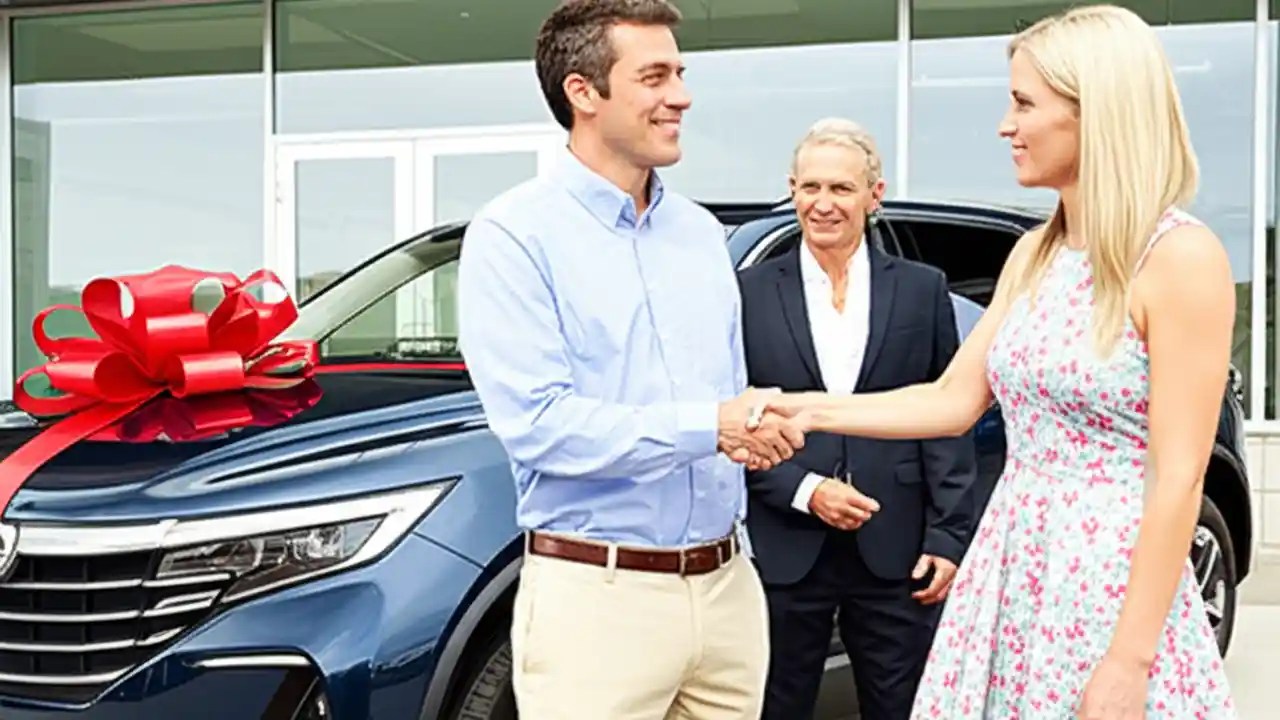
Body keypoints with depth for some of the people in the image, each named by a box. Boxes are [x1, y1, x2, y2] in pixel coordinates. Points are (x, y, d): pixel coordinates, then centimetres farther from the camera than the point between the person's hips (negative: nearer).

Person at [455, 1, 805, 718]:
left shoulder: (701, 230, 12)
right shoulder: (515, 233, -8)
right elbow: (537, 424, -18)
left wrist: (756, 425, -1)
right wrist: (711, 427, -18)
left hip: (728, 584, 6)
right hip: (596, 593, -6)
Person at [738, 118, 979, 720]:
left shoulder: (923, 290, 4)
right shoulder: (751, 292, 1)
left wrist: (947, 537, -2)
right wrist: (804, 490, -12)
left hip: (896, 553, 1)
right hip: (783, 553, 0)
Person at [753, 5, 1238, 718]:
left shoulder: (1180, 256, -14)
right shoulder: (1034, 255, 8)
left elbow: (1178, 480, -17)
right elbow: (956, 399, 11)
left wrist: (1128, 662, -19)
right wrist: (811, 410, 2)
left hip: (1112, 580, -7)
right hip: (1011, 564, 7)